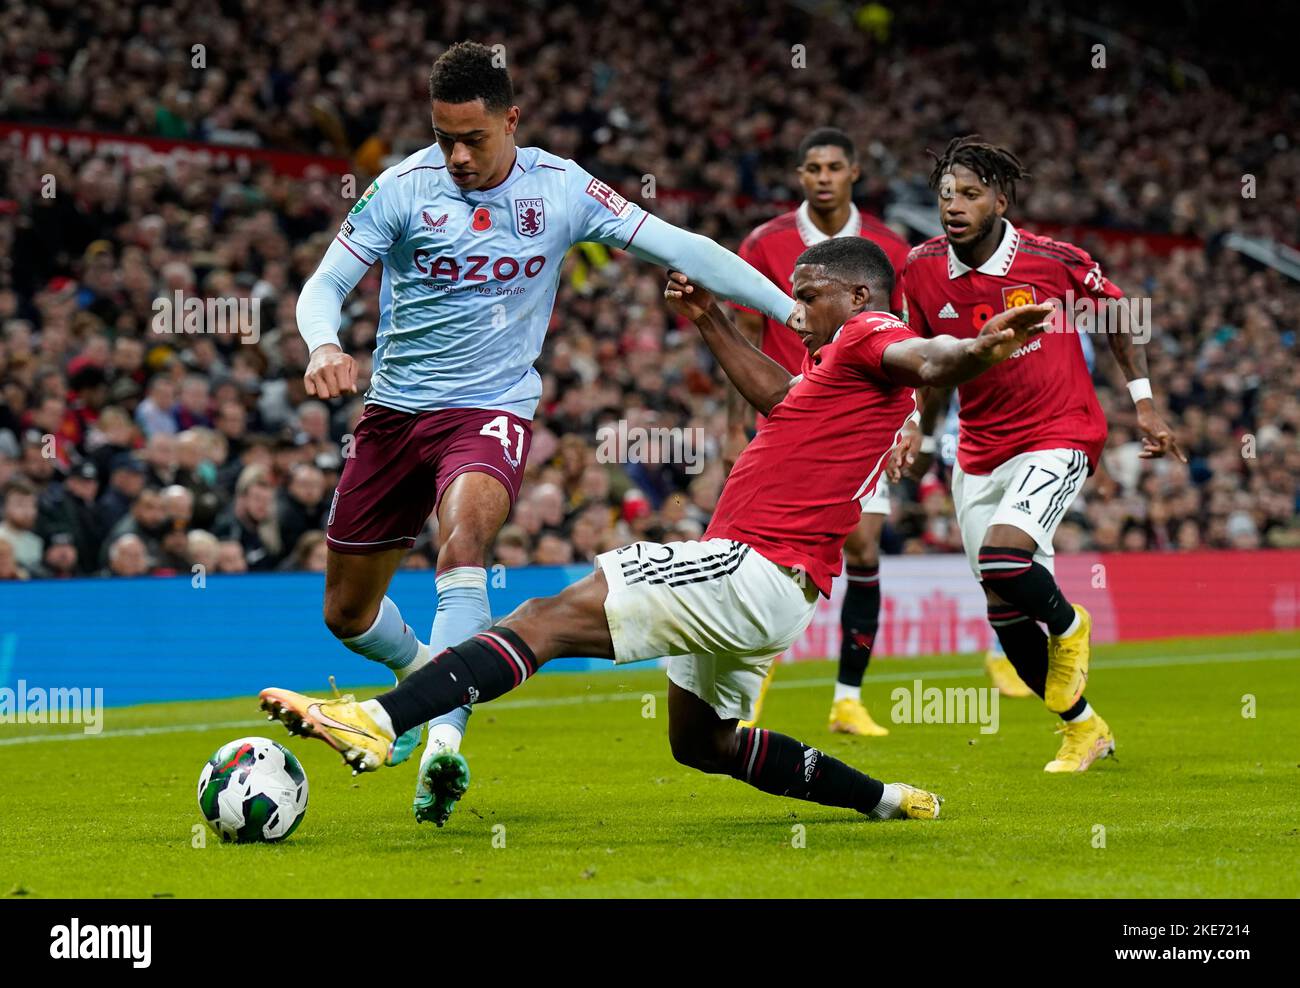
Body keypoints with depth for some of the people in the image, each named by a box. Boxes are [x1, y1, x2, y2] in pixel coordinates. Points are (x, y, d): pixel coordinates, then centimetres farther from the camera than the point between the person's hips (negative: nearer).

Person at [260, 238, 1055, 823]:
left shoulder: (871, 335, -6)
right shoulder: (843, 362, 24)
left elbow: (926, 359, -29)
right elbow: (782, 397, 44)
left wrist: (978, 350, -52)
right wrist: (712, 323, 45)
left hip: (753, 570, -11)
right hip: (758, 583, 11)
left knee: (552, 616, -21)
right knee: (702, 741, 29)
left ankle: (377, 722, -33)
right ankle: (887, 801, 31)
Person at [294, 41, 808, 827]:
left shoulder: (561, 189, -5)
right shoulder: (405, 188, -7)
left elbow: (678, 247, -4)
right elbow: (324, 285, -7)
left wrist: (794, 310, -8)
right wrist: (324, 346, -31)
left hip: (493, 408, -2)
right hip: (396, 408, 2)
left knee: (464, 533, -34)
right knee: (347, 613, 9)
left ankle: (444, 740, -40)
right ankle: (419, 669, 44)